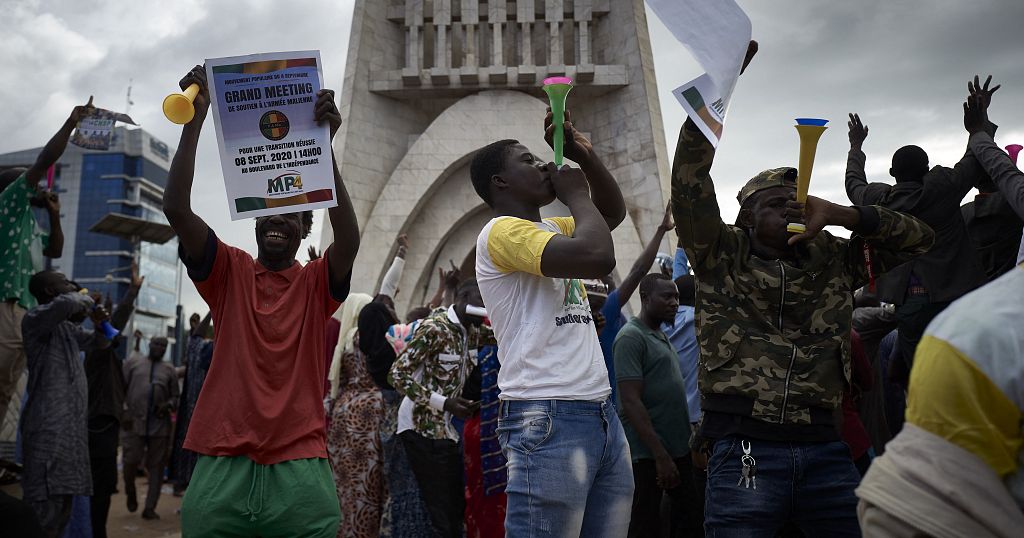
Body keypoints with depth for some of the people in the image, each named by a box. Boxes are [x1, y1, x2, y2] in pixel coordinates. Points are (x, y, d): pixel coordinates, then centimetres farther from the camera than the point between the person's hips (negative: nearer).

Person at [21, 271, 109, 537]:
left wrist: (99, 324, 16)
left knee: (61, 510, 11)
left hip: (71, 428, 9)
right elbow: (66, 303, -27)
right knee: (44, 513, -15)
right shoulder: (35, 319, -4)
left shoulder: (69, 328, 21)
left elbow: (100, 342, 39)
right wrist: (85, 300, -4)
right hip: (48, 429, -9)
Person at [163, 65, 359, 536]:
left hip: (300, 467, -1)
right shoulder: (229, 271, 9)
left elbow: (349, 238, -14)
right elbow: (176, 209, -4)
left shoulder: (317, 283, 7)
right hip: (223, 463, 1)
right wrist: (194, 120, -12)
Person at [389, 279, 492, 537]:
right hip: (422, 427, -9)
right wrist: (444, 403, -25)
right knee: (442, 516, -8)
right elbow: (397, 374, -18)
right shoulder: (434, 328, -16)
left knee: (457, 508, 10)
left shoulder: (473, 332, 9)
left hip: (447, 428, 9)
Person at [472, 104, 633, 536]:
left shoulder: (551, 229, 21)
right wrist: (576, 194, -2)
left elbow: (614, 212, 31)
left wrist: (583, 155, 16)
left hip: (603, 414, 9)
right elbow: (599, 257, -20)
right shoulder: (502, 231, -8)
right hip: (548, 420, -9)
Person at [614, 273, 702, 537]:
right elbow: (631, 402, -19)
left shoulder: (662, 337, 15)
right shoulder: (631, 337, -12)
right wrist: (660, 455, -22)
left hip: (679, 449, 9)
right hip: (649, 454, -9)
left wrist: (691, 438, 13)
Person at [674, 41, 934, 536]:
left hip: (825, 449, 4)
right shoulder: (721, 256, 6)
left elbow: (919, 237, 17)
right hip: (745, 448, -4)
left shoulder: (833, 262, 16)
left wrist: (839, 215, 1)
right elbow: (690, 179, -6)